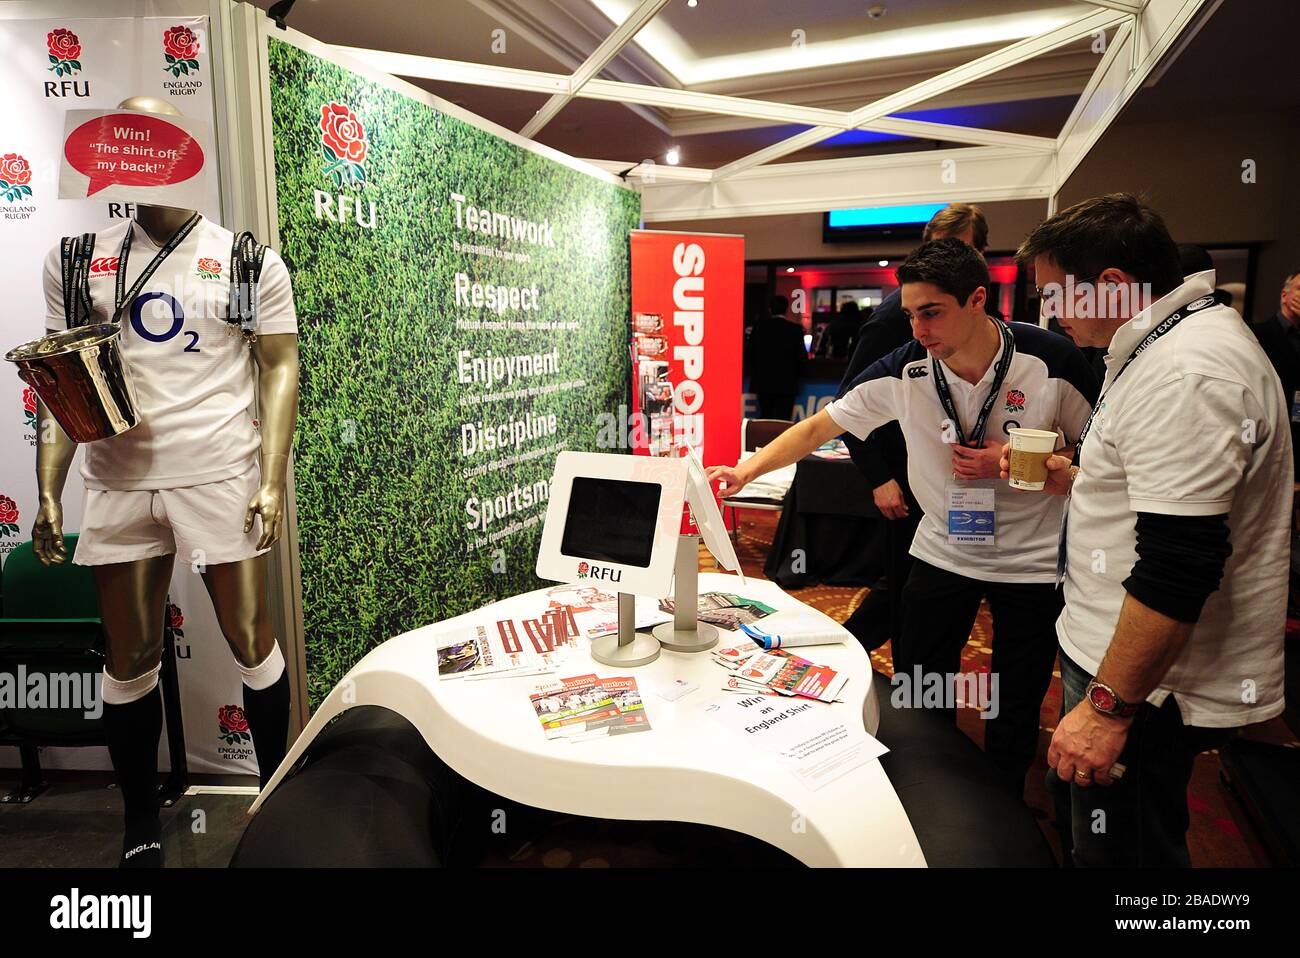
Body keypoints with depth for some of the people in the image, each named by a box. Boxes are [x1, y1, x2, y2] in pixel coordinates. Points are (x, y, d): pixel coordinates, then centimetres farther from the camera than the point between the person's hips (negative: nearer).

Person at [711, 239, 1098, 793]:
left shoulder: (1052, 359, -17)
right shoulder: (905, 369, -14)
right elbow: (818, 427, -9)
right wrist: (746, 470, -23)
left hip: (1031, 561, -1)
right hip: (942, 553, 2)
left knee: (1015, 710, 12)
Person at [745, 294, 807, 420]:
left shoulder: (759, 325, 0)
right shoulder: (795, 329, -6)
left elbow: (749, 352, 2)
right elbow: (802, 357, -6)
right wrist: (797, 376, 12)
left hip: (763, 382, 2)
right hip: (786, 383, -2)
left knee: (765, 418, 11)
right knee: (782, 421, 0)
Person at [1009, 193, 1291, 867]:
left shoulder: (1186, 373, -26)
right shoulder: (1169, 346, 10)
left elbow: (1179, 568, -30)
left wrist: (1109, 706, -25)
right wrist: (1076, 481, 11)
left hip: (1151, 682, -11)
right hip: (1115, 656, 11)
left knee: (1116, 851, 7)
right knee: (1074, 805, 26)